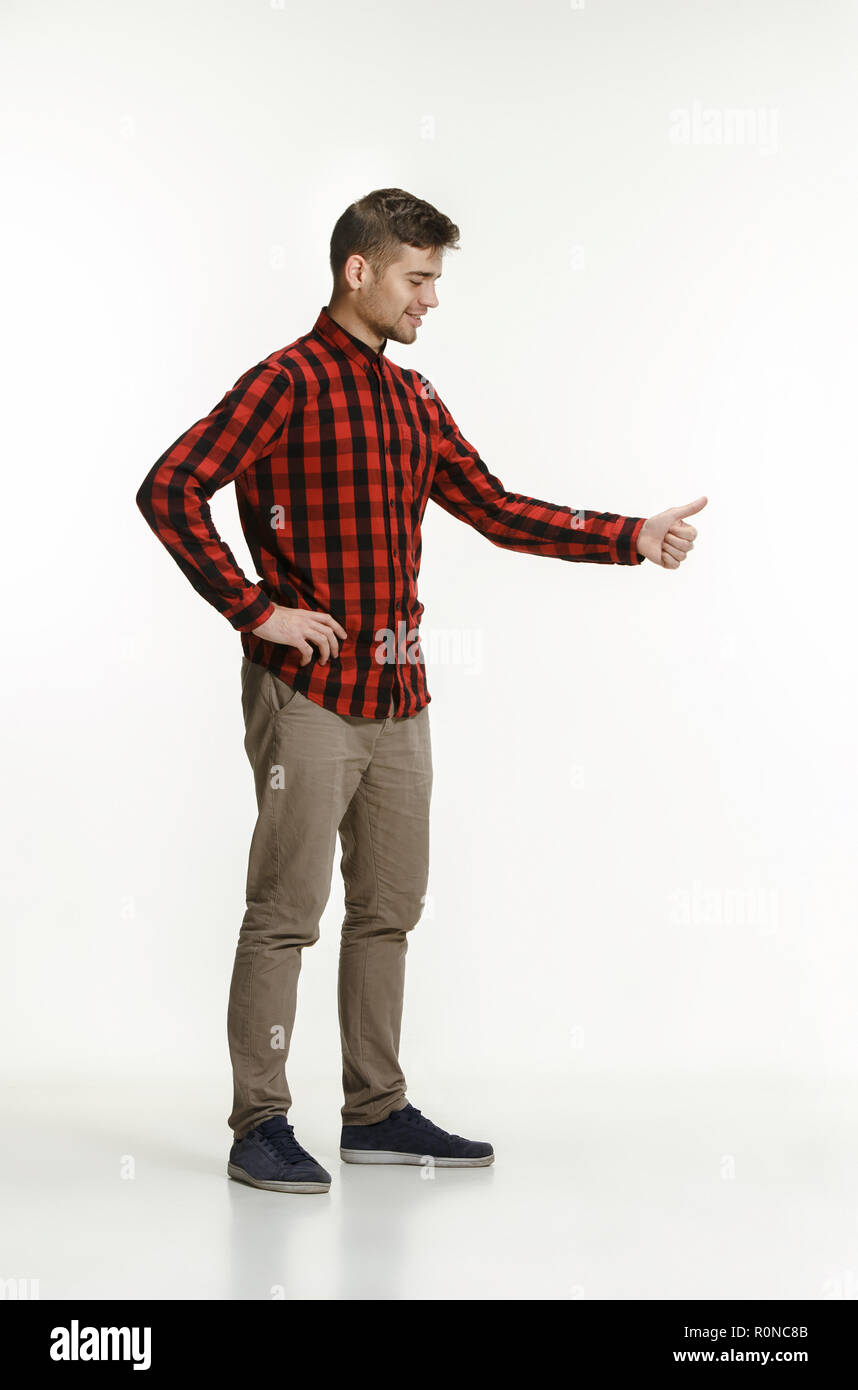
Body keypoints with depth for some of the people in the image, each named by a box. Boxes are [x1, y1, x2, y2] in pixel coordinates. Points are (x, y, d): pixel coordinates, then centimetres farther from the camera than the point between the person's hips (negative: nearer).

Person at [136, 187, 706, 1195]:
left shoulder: (415, 401, 15)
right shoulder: (289, 382, -9)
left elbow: (493, 509, 15)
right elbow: (169, 489, -16)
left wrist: (631, 539, 7)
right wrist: (255, 611, -16)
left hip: (398, 695, 8)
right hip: (309, 693, -8)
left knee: (388, 909, 12)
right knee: (287, 911, -2)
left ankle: (377, 1112, 22)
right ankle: (260, 1127, 7)